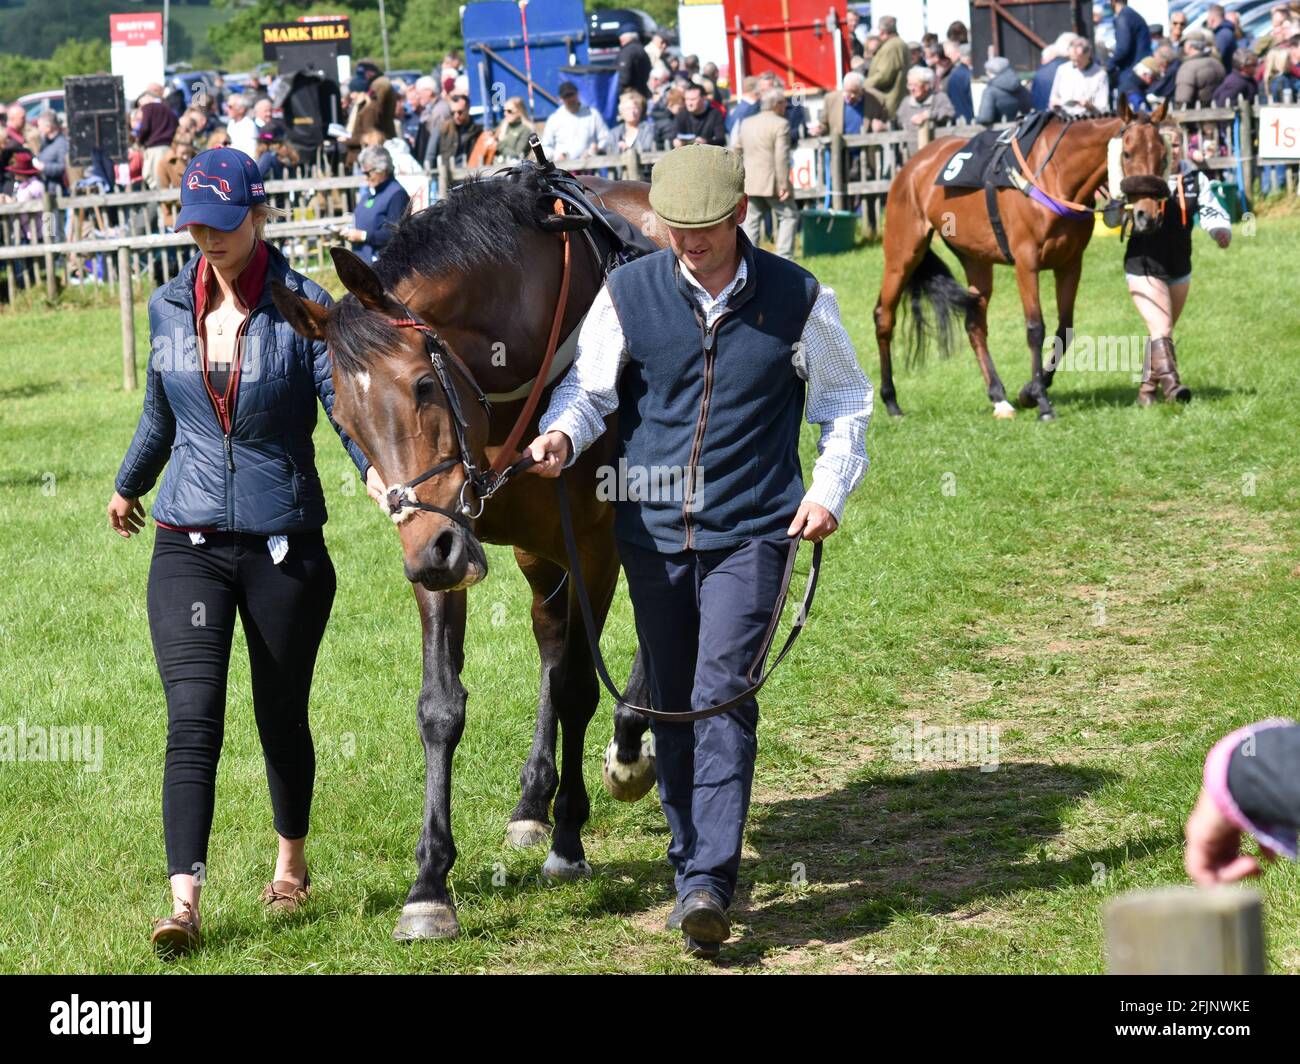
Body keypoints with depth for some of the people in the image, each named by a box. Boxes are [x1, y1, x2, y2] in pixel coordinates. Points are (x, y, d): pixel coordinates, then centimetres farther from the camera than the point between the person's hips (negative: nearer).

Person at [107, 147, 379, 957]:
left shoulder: (303, 308, -7)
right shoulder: (169, 309, 5)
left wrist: (377, 468, -37)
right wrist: (129, 486, 36)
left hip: (285, 544, -2)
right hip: (188, 545, 2)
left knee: (281, 716, 13)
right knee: (193, 717, -12)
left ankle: (293, 862, 37)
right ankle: (185, 902, -18)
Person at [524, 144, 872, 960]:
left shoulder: (798, 299, -2)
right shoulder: (628, 294, -1)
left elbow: (844, 401, 9)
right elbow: (589, 387, 4)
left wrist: (831, 489, -3)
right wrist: (562, 434, -18)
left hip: (752, 530, -2)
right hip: (653, 529, 3)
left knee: (723, 698, -13)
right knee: (670, 703, 11)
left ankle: (708, 884, -16)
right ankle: (690, 854, 26)